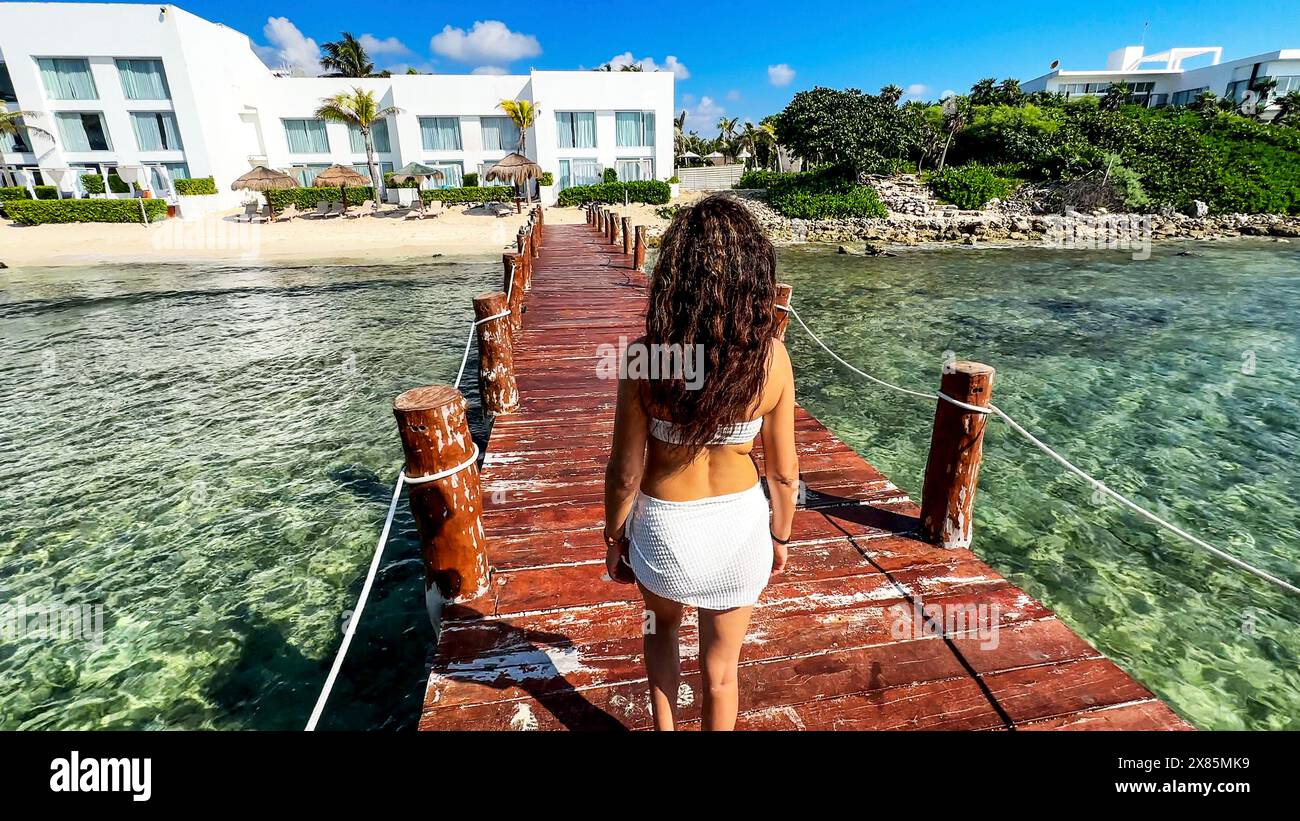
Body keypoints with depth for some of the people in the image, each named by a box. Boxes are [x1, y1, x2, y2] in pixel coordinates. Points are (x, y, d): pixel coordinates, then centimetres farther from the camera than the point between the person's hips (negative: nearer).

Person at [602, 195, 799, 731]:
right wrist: (780, 537, 12)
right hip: (740, 524, 1)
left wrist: (614, 536, 5)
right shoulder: (772, 357, -16)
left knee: (662, 625, 34)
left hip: (663, 527, -1)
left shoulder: (644, 357, -22)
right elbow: (784, 470, -6)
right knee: (721, 667, 25)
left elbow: (626, 472, -14)